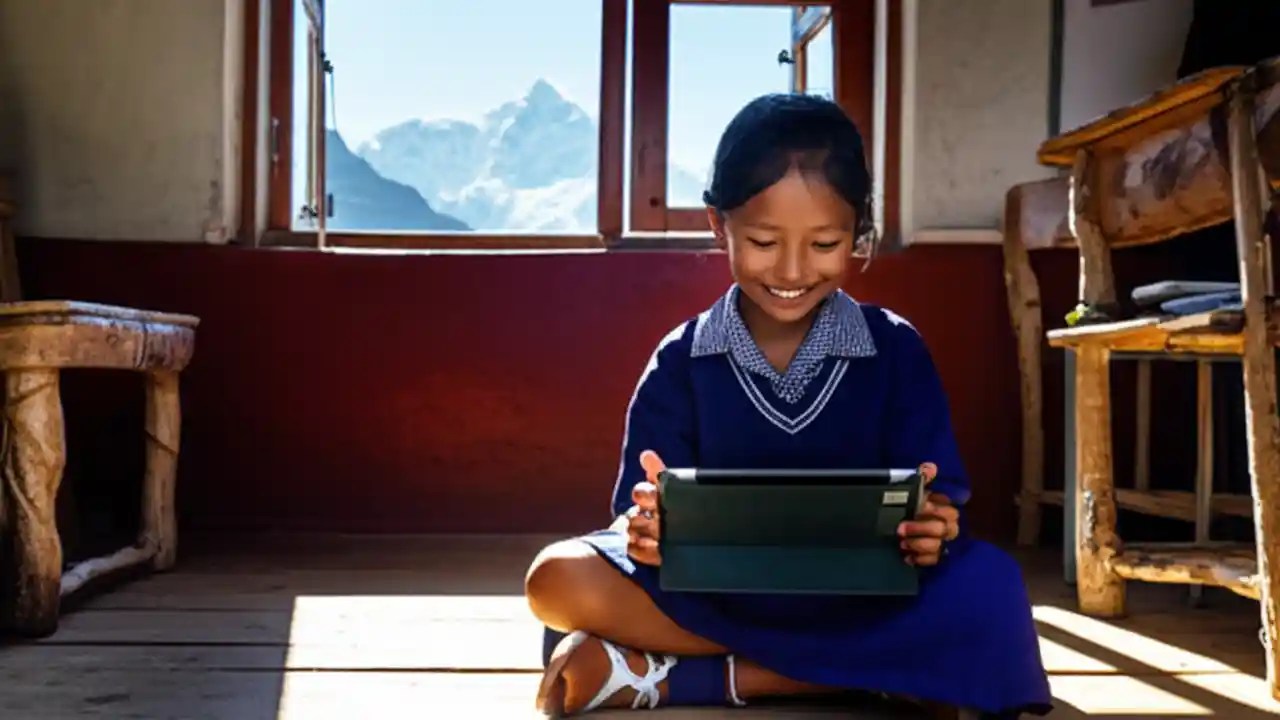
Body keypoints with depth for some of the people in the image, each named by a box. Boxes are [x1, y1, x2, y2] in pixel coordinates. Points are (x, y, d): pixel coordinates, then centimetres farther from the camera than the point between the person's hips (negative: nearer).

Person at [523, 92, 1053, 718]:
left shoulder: (896, 351, 0)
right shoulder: (681, 360, 0)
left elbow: (936, 506, -5)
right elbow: (641, 514, -5)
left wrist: (929, 532, -30)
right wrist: (645, 527, -30)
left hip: (860, 599, 1)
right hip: (714, 594, 0)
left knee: (988, 586, -30)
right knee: (559, 579, -24)